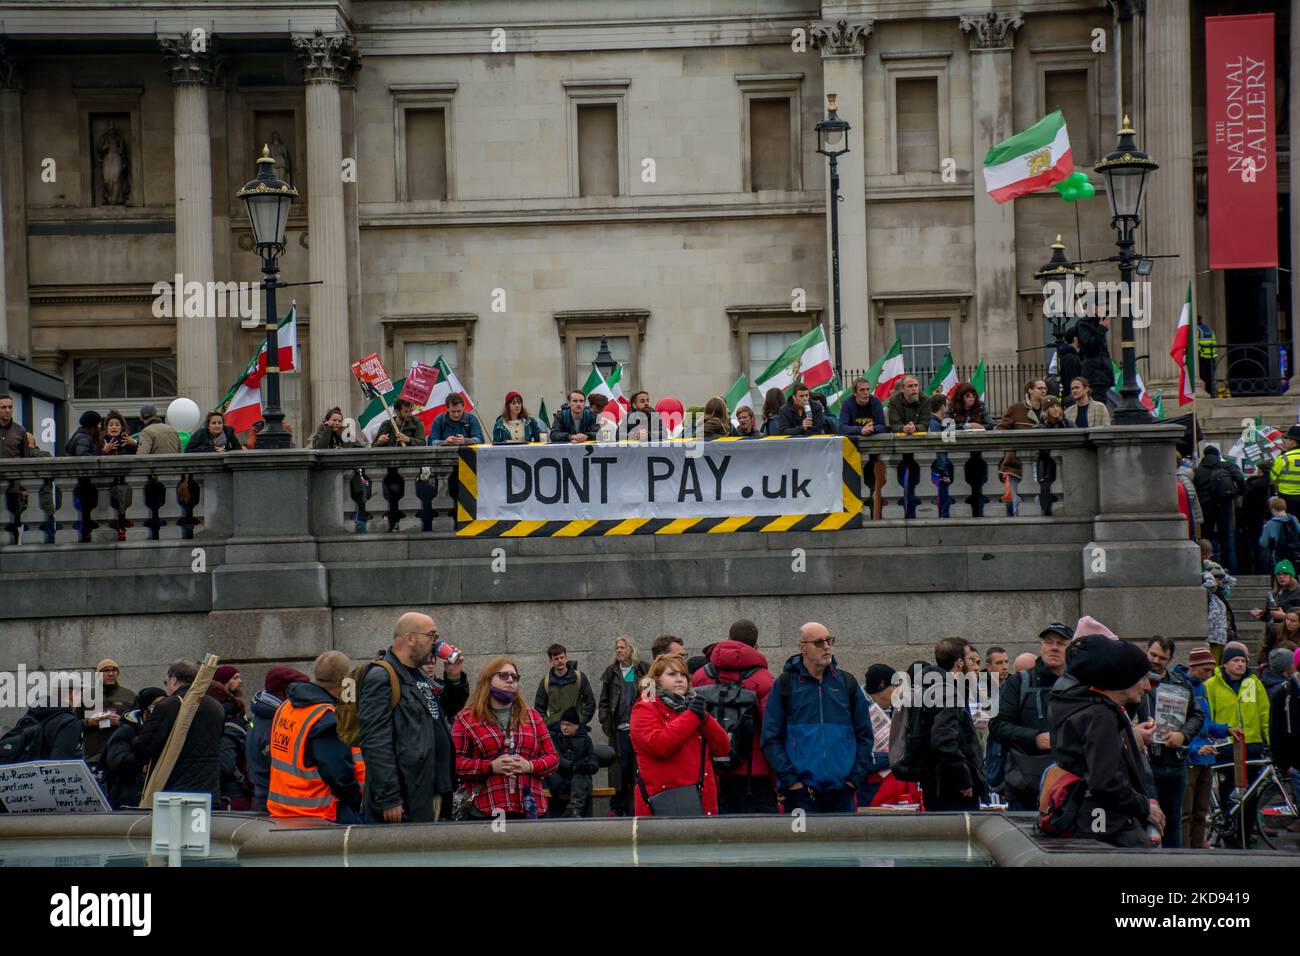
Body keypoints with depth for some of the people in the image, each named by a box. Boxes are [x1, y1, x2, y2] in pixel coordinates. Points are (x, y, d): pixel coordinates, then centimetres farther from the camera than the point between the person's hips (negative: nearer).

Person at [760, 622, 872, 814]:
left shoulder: (846, 682, 10)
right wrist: (789, 779, -10)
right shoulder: (785, 684, 2)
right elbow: (770, 738, -1)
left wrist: (856, 776, 1)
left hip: (841, 791, 3)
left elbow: (865, 735, 12)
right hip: (800, 792, -3)